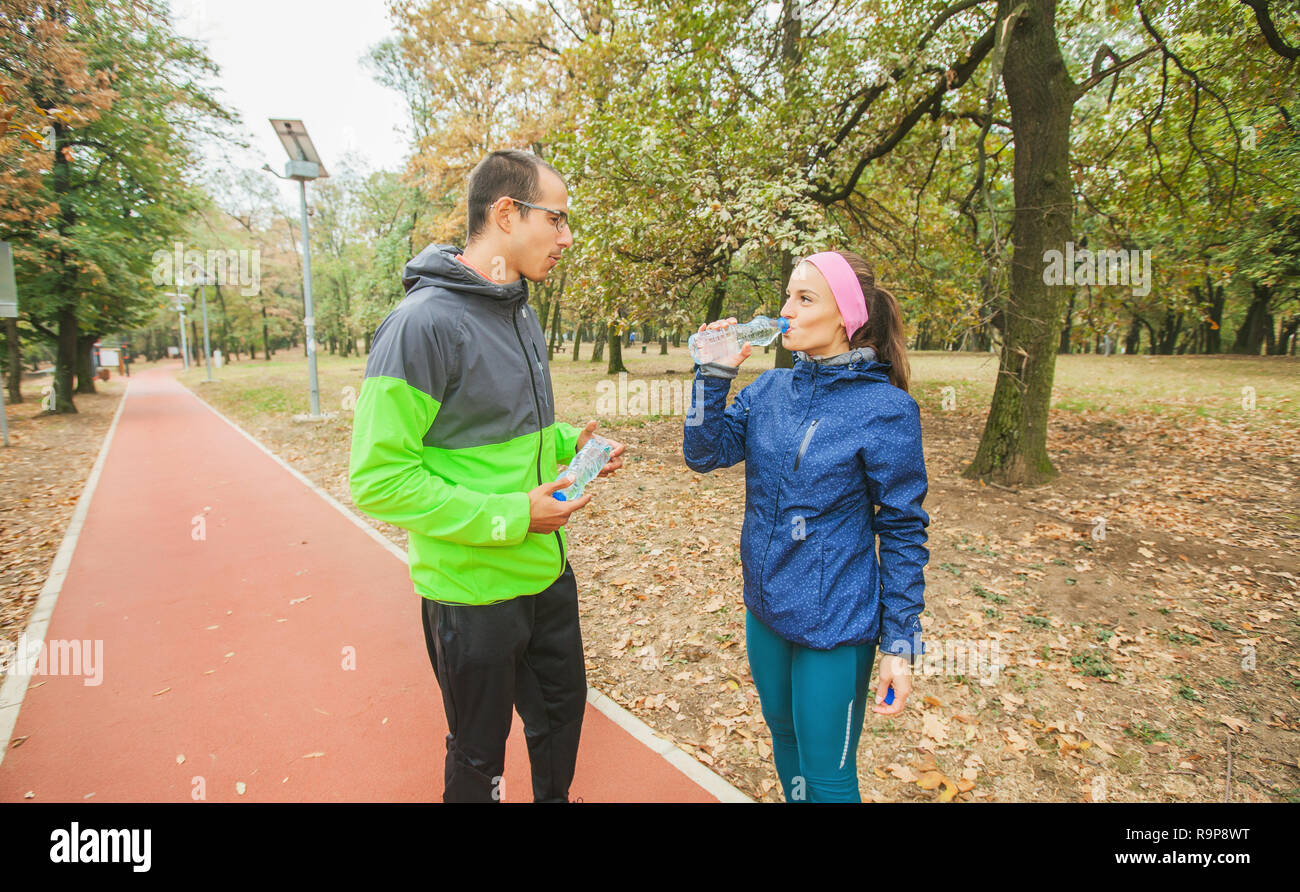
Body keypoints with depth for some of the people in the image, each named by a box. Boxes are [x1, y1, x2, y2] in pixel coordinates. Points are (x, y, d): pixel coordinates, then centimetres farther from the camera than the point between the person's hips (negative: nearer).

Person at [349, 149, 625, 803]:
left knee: (562, 710, 26)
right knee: (479, 755, 17)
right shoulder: (424, 322, -22)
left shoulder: (520, 314, 7)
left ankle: (554, 797, 52)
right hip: (472, 590, -8)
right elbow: (378, 478, -23)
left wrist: (568, 441, 0)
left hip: (546, 571, 8)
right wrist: (508, 516, -24)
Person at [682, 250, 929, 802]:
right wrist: (715, 372, -17)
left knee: (826, 778, 11)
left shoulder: (885, 408, -15)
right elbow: (704, 454, -6)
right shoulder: (770, 390, 0)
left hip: (835, 625, -5)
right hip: (765, 609, 6)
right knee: (783, 738, 26)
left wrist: (900, 644, -10)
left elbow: (903, 531, -11)